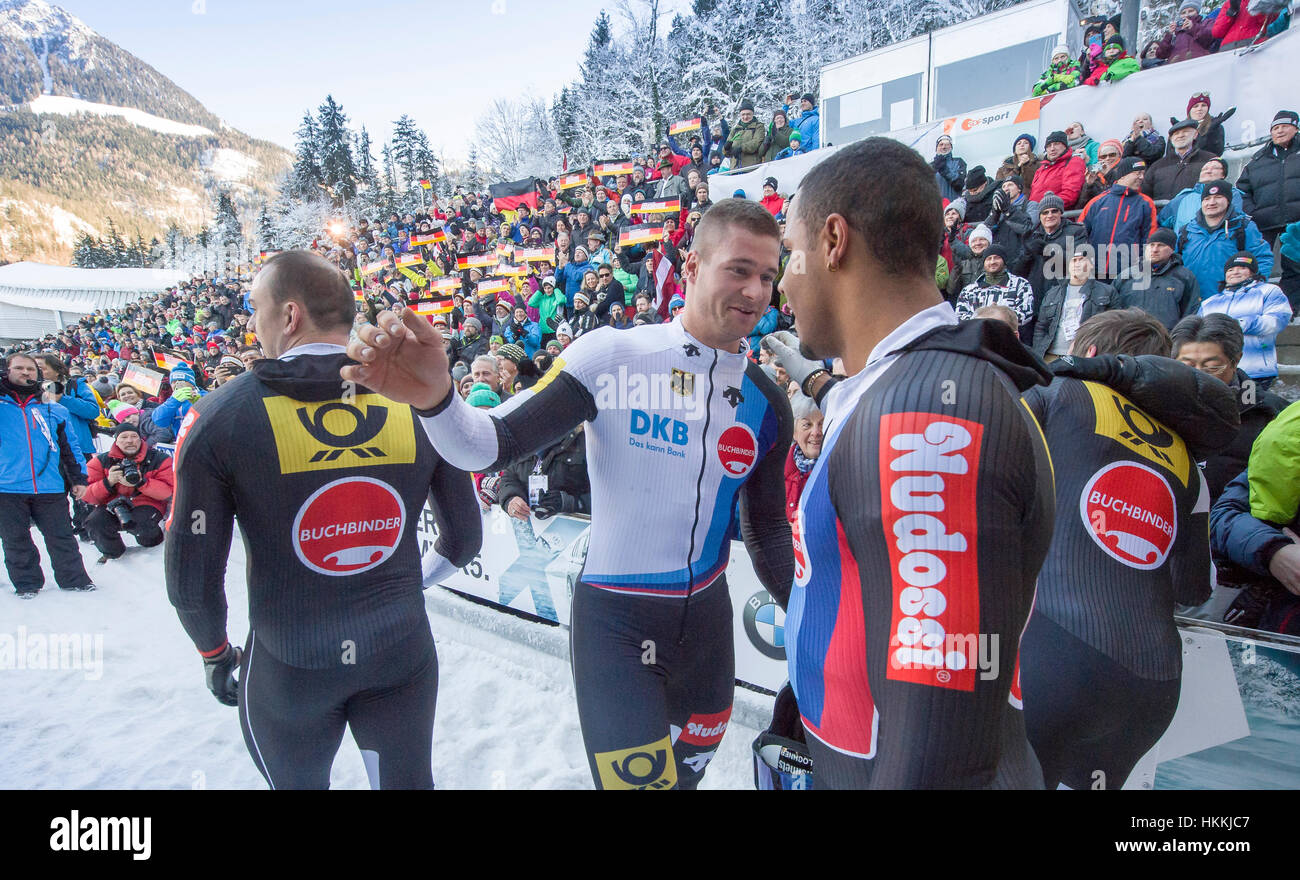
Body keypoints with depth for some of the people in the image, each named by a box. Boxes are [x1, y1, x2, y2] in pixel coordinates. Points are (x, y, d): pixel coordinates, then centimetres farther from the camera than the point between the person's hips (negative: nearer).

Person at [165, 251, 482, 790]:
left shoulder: (221, 414, -13)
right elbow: (464, 537, 1)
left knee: (298, 784, 25)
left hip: (287, 665, -1)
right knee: (407, 783, 19)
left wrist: (214, 652, 12)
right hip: (403, 651, 1)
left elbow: (191, 575, -8)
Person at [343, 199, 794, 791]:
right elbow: (494, 447, -16)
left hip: (706, 619, 5)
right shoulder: (611, 355, -13)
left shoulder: (767, 404, 1)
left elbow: (768, 529, 9)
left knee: (687, 770, 22)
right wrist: (434, 400, -35)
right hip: (615, 622, -5)